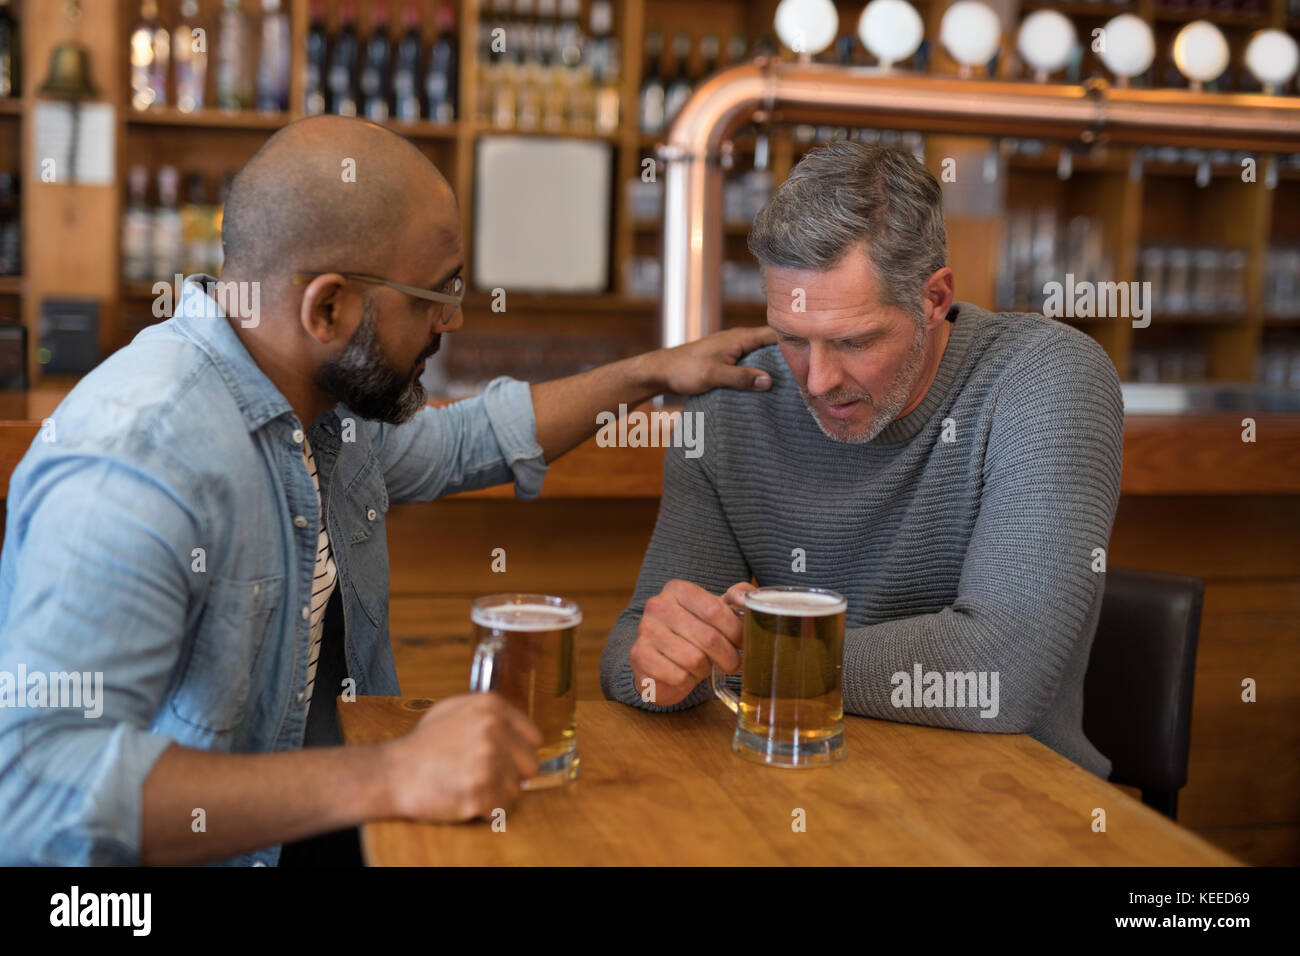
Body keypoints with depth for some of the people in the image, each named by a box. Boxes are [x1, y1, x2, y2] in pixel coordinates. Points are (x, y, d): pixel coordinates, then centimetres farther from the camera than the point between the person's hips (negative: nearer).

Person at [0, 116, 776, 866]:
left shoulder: (319, 394, 3)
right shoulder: (134, 465, -26)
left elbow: (453, 445, 23)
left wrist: (652, 373, 20)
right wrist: (380, 778, -38)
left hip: (339, 817, 8)